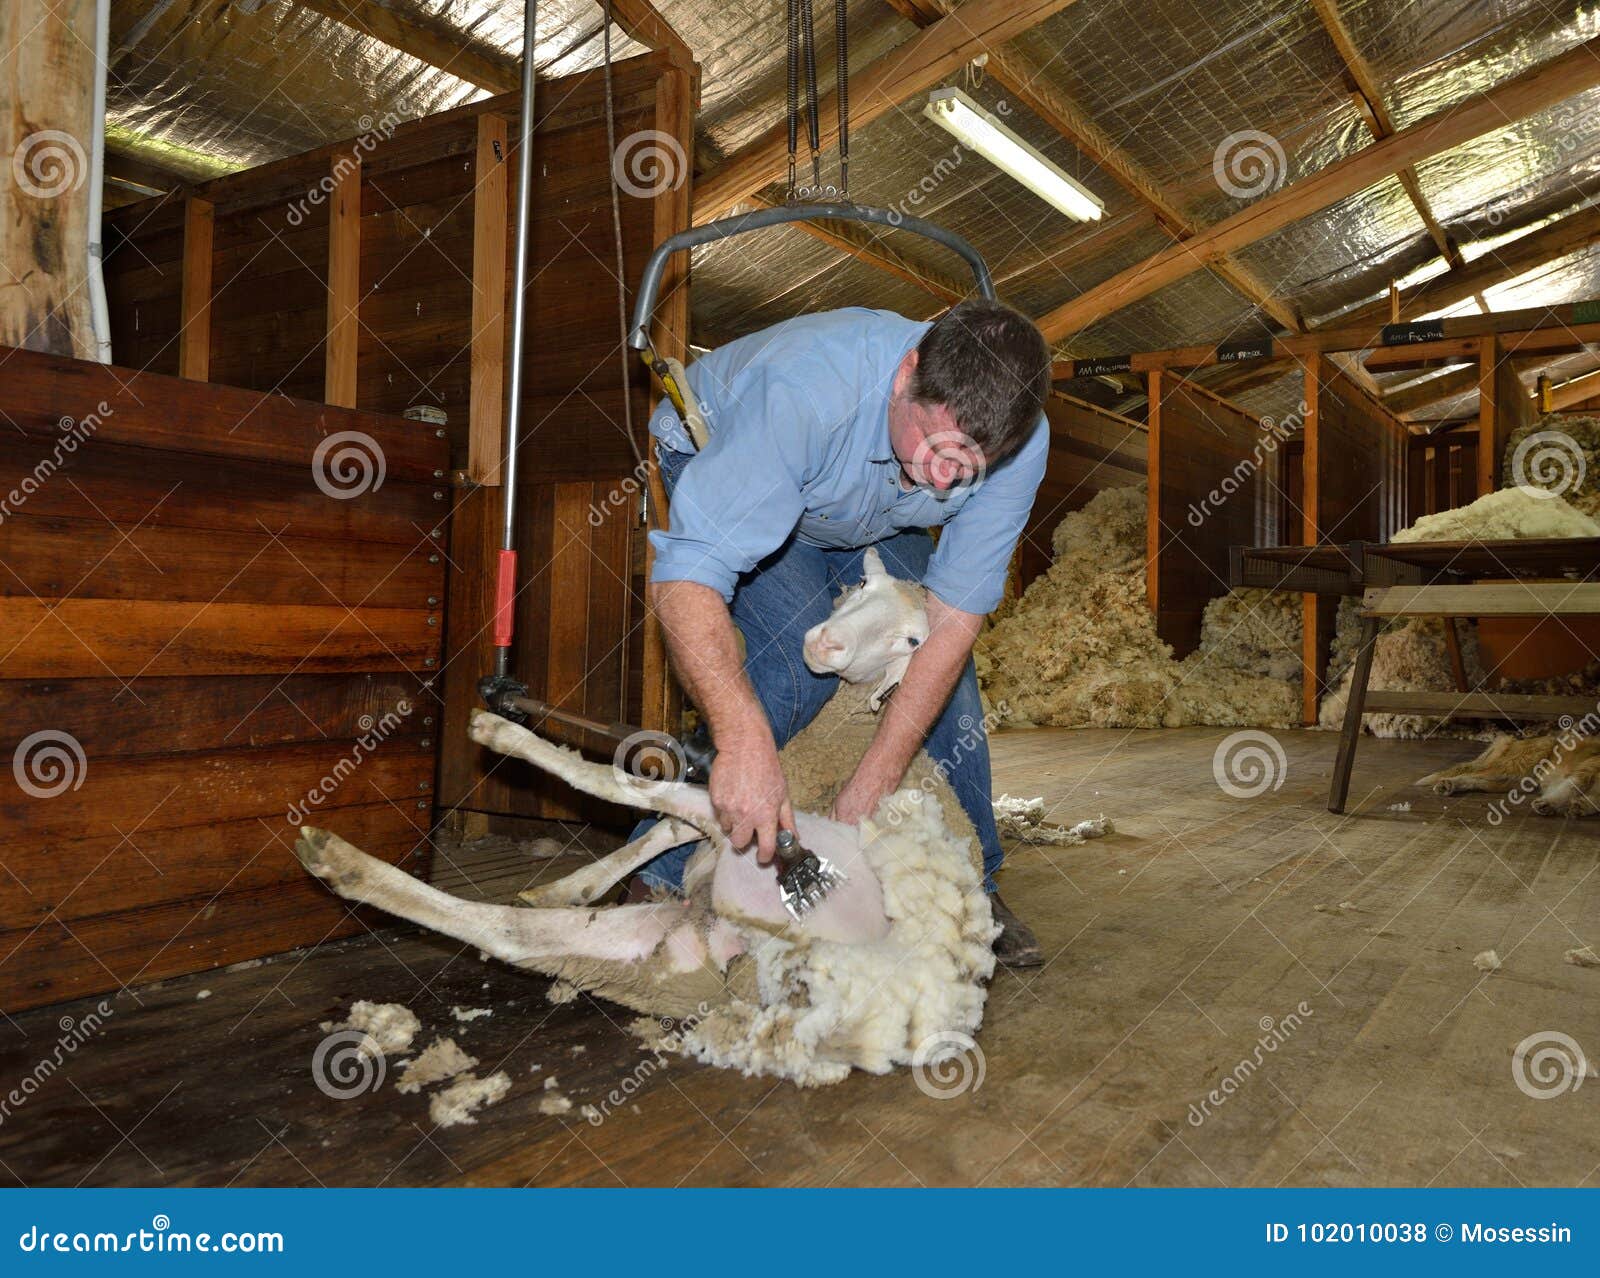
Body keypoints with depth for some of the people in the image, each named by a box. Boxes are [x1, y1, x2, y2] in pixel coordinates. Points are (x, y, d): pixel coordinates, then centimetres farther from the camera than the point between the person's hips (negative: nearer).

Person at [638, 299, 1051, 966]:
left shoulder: (1018, 440, -30)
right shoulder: (803, 389, -45)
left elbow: (955, 617, -26)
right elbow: (685, 577, -47)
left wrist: (870, 788, -31)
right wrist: (744, 739, -60)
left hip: (871, 519, 4)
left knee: (946, 668, -6)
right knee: (803, 660, -25)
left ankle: (972, 886, 13)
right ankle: (664, 877, -11)